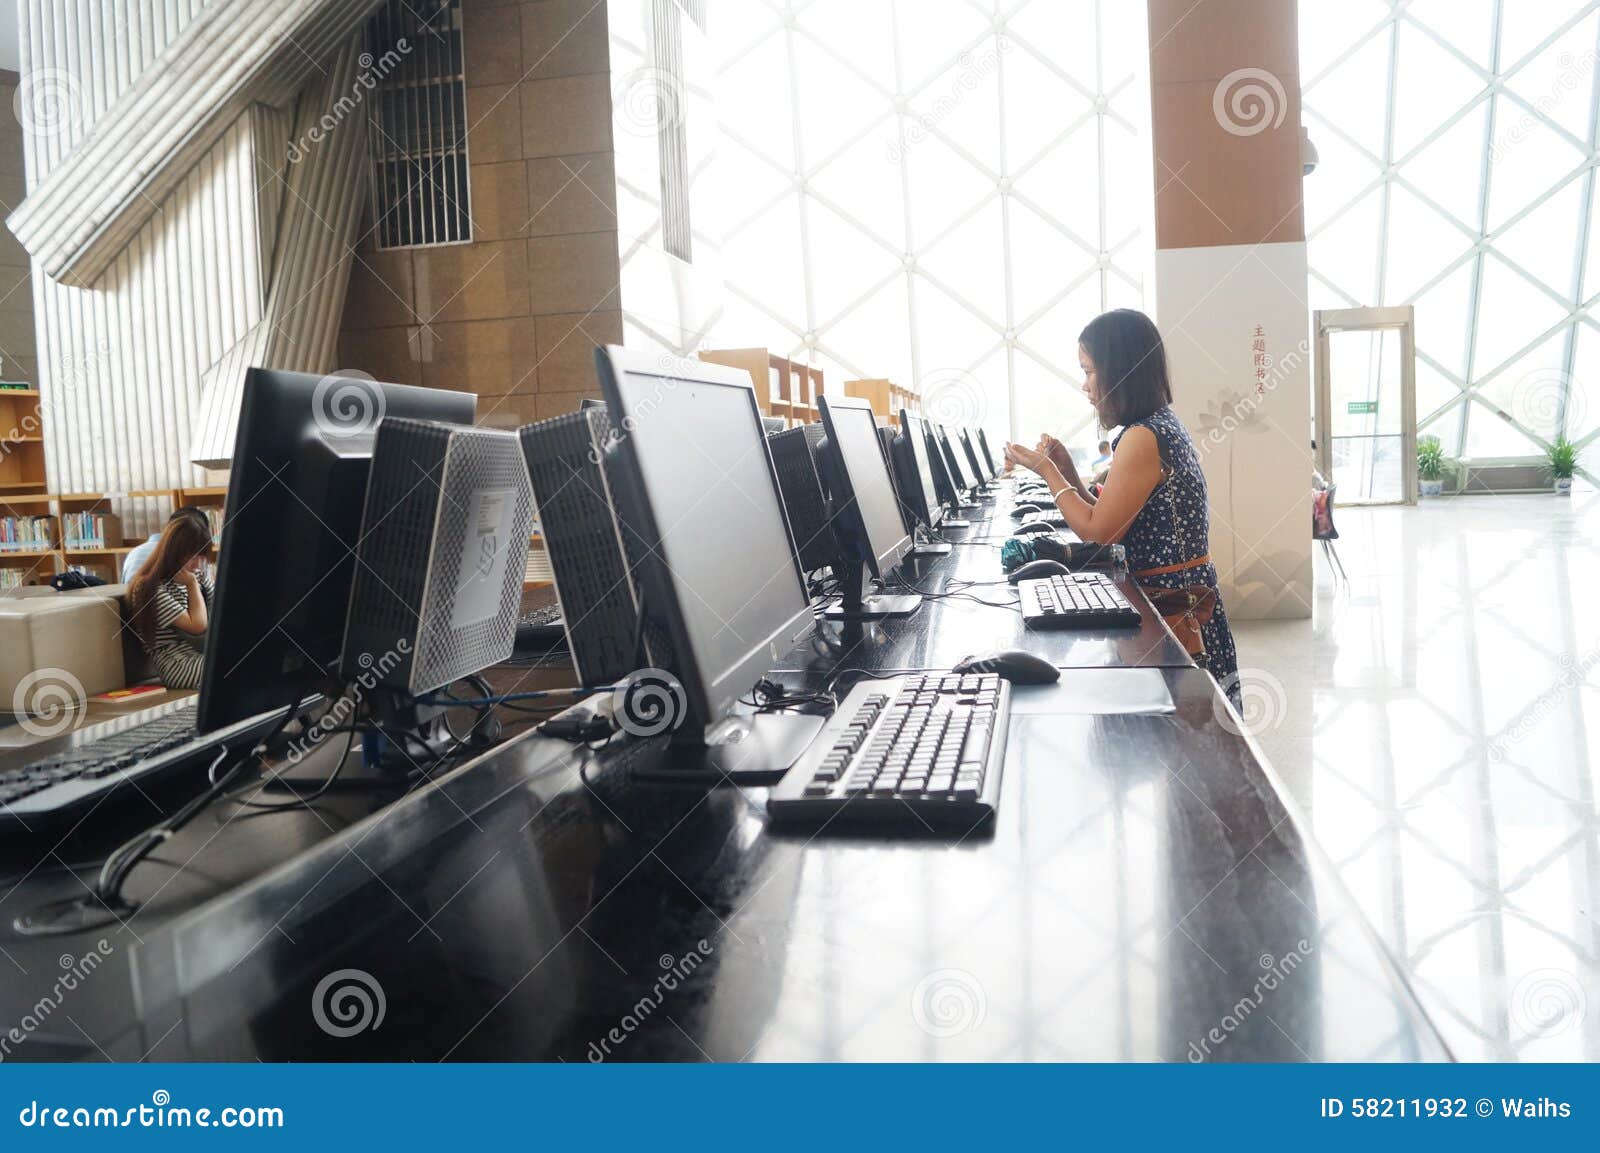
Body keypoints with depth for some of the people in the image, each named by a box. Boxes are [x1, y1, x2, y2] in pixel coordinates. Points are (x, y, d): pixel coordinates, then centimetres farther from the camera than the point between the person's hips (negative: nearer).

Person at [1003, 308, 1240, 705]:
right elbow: (1110, 525, 13)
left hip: (1174, 609, -10)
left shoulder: (1143, 438, -19)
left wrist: (1046, 469, -6)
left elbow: (1098, 532, -14)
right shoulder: (1164, 425, 12)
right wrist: (1066, 468, 9)